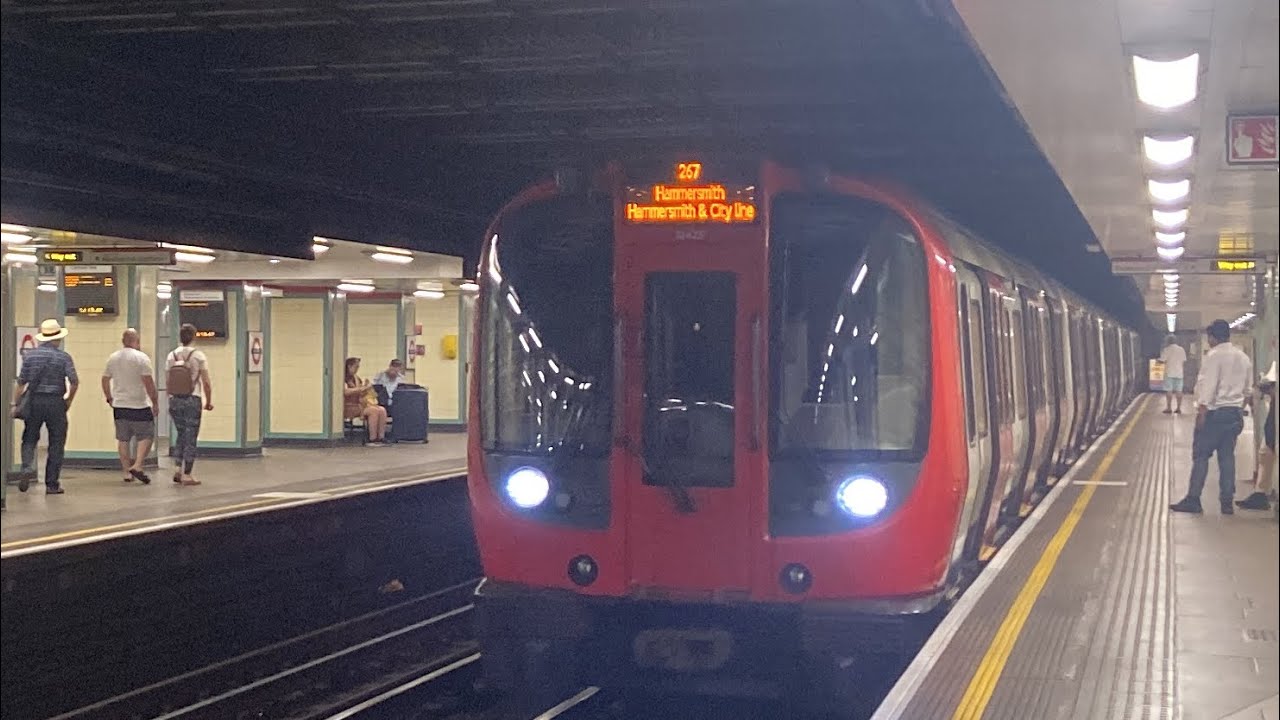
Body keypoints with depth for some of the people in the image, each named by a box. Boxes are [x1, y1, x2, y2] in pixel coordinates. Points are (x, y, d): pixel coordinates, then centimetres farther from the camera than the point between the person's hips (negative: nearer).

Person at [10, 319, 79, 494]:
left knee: (29, 439, 14)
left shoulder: (30, 356, 3)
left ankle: (27, 468, -12)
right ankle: (52, 484, 7)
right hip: (56, 402, -2)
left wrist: (16, 404, 5)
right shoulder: (64, 357, -3)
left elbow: (21, 383, 0)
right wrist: (69, 401, 5)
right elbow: (74, 382, -10)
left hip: (34, 401, 2)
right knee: (56, 444, 6)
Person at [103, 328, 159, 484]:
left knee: (123, 439, 9)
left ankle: (127, 472, 10)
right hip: (139, 405, -5)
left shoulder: (113, 358, 9)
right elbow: (148, 382, -15)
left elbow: (105, 380, 15)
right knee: (145, 436, 3)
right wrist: (155, 401, -8)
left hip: (119, 405, 5)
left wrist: (109, 398, 26)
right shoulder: (141, 357, -9)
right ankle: (137, 466, -11)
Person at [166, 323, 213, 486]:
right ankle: (186, 475, 1)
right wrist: (208, 401, 4)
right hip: (192, 400, -4)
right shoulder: (198, 356, -7)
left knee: (181, 434, 19)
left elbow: (167, 382, 7)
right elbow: (206, 382, -7)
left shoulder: (171, 356, 4)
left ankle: (178, 468, 7)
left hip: (175, 400, 4)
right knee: (190, 437, 2)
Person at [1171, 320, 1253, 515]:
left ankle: (1193, 499, -5)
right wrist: (1239, 408, 20)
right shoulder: (1244, 358, 12)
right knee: (1227, 456, 9)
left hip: (1215, 412, -7)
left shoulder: (1214, 356, -11)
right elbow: (1247, 388, 14)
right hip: (1235, 413, 7)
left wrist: (1202, 411, -17)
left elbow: (1208, 385, -17)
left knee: (1201, 455, -3)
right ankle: (1227, 502, 9)